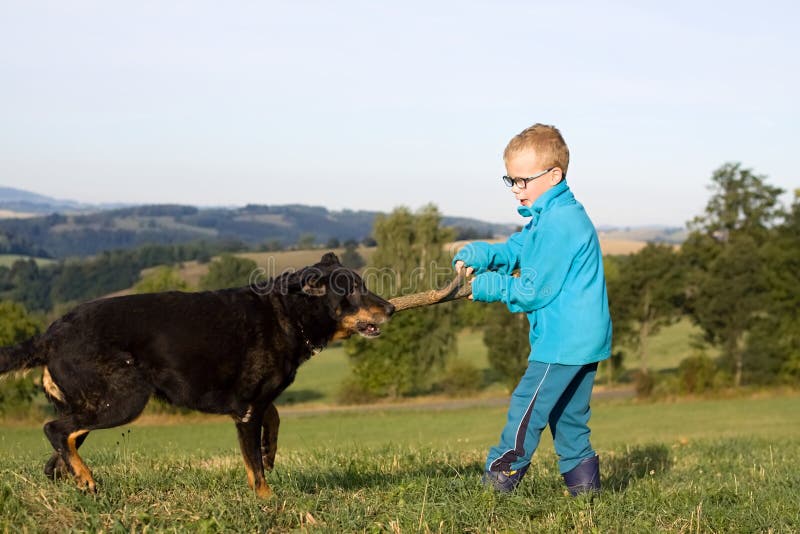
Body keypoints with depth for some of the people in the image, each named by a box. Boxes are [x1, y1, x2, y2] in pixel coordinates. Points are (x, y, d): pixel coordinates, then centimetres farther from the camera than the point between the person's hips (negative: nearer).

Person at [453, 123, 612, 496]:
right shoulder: (547, 218, 15)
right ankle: (583, 482, 18)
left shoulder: (558, 223, -19)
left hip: (564, 340, -11)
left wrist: (486, 287, -7)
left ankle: (499, 479, 2)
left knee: (526, 409, -4)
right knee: (569, 415, 15)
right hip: (584, 337, 11)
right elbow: (512, 250, 16)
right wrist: (473, 256, -3)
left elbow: (533, 292, -18)